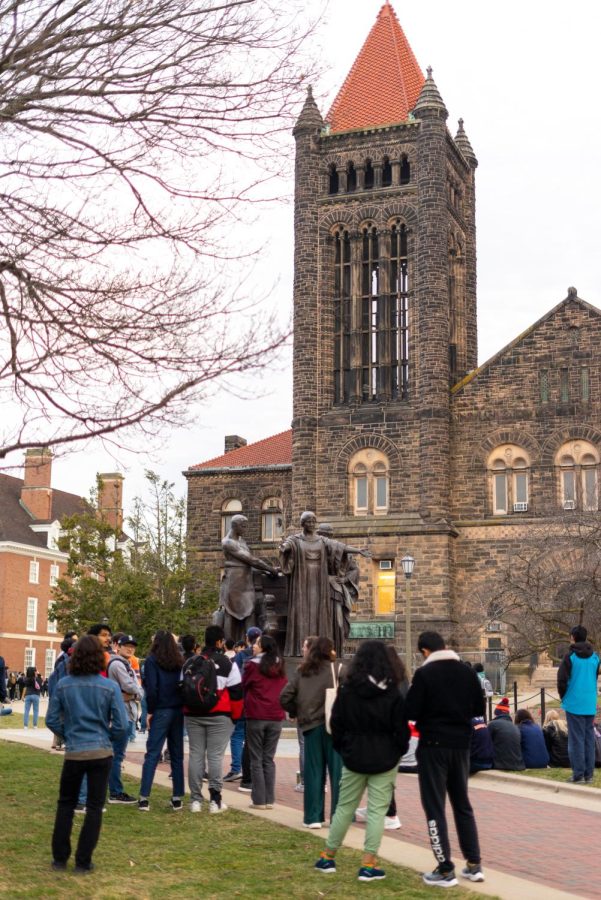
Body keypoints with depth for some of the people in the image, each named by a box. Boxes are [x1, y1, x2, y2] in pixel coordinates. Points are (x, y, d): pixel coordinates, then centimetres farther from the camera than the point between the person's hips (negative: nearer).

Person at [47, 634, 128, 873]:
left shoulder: (63, 685, -5)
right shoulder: (109, 687, -9)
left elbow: (51, 720, -2)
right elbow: (121, 725, -9)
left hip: (73, 753, 1)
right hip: (101, 753, -1)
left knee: (65, 803, 18)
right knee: (94, 806, 9)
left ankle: (59, 858, 19)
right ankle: (83, 861, 10)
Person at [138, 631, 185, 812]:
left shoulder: (152, 660, -3)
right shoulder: (180, 661, 10)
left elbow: (151, 688, -10)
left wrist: (150, 710, -2)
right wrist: (183, 707, 8)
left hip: (161, 711, -4)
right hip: (179, 710, 4)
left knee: (152, 754, -2)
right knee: (177, 755, 10)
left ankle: (144, 797, -7)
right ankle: (177, 798, 10)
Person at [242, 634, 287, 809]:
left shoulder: (252, 665, -8)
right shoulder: (280, 667, 5)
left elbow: (243, 686, 4)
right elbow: (285, 689, 13)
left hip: (256, 716, -4)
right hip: (276, 717, 4)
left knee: (256, 760, 4)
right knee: (269, 759, 11)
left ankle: (259, 800, 2)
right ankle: (270, 800, 9)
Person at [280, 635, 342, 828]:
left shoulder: (301, 672, 7)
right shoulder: (338, 669, -3)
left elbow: (285, 698, 4)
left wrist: (297, 713, 17)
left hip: (310, 726, 3)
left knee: (313, 771, 8)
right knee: (337, 771, 3)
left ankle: (312, 817, 9)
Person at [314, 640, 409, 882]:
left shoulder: (346, 691, -2)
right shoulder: (392, 694, -8)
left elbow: (336, 725, 3)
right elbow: (401, 728, -6)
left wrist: (342, 750, 14)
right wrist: (398, 751, 10)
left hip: (354, 759, 2)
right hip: (384, 760, -2)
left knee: (344, 807, 14)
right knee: (377, 810, 2)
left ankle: (327, 857, 21)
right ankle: (368, 864, 0)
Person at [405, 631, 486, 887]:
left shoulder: (424, 673, -12)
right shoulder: (467, 672, 4)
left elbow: (411, 712, -13)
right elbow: (479, 708, 10)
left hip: (433, 745, -5)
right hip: (461, 744, 5)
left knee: (434, 807, 2)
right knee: (462, 804, 17)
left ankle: (445, 871, 1)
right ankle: (474, 864, 17)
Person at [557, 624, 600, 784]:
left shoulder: (570, 656, -9)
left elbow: (561, 680, -11)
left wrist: (564, 697, 6)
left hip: (574, 704, -5)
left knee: (576, 739, -2)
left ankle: (578, 775, -3)